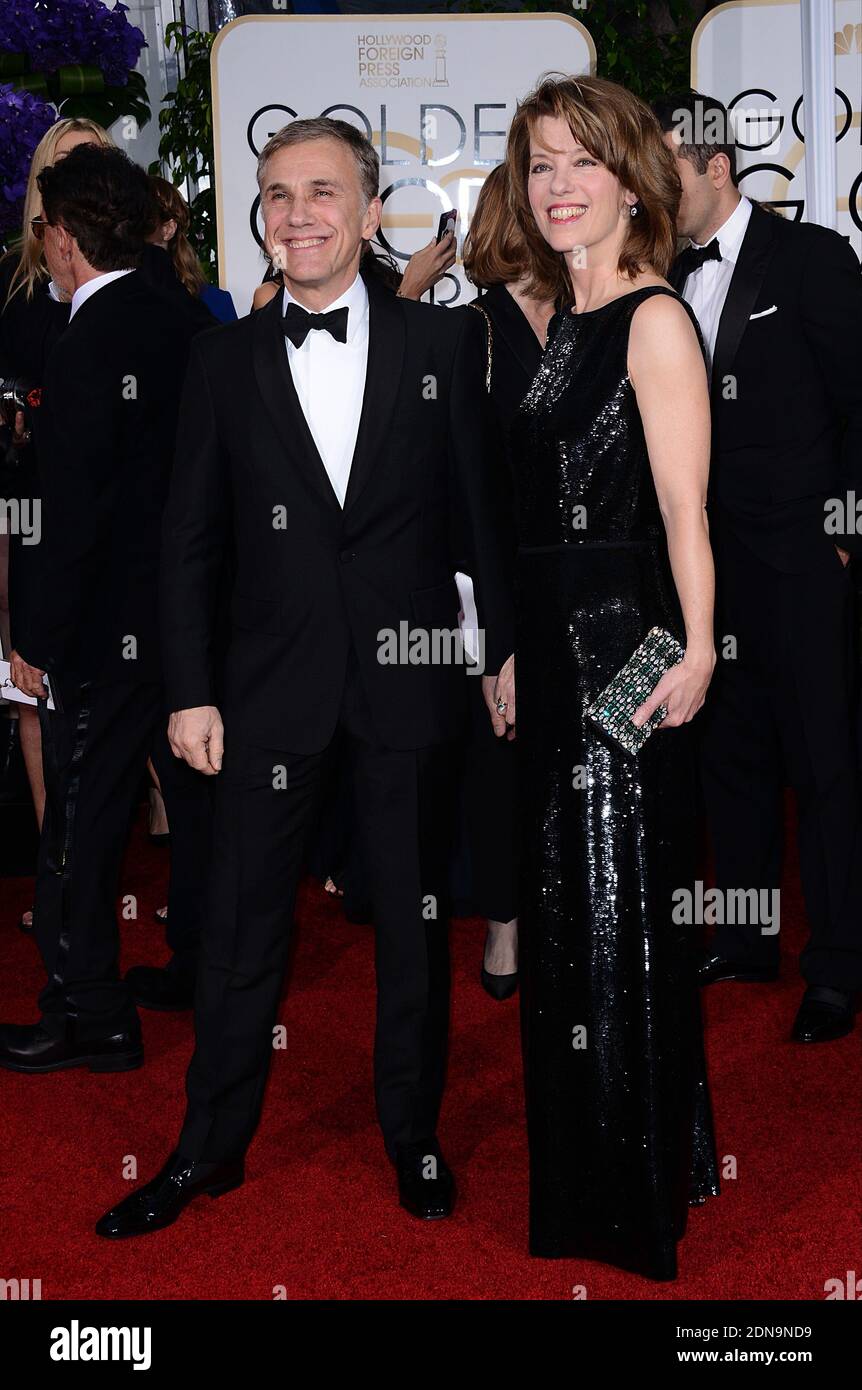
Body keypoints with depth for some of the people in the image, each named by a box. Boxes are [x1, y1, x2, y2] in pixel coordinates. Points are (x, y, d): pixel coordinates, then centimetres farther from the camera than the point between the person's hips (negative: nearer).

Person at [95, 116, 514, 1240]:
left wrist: (507, 645, 2)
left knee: (415, 918, 11)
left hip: (410, 676, 0)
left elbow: (485, 506, 4)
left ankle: (414, 1135, 29)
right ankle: (211, 1148, 23)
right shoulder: (226, 358, 4)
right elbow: (191, 538, 4)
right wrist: (189, 690, 0)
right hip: (276, 682, 1)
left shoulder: (443, 342, 1)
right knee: (244, 924, 7)